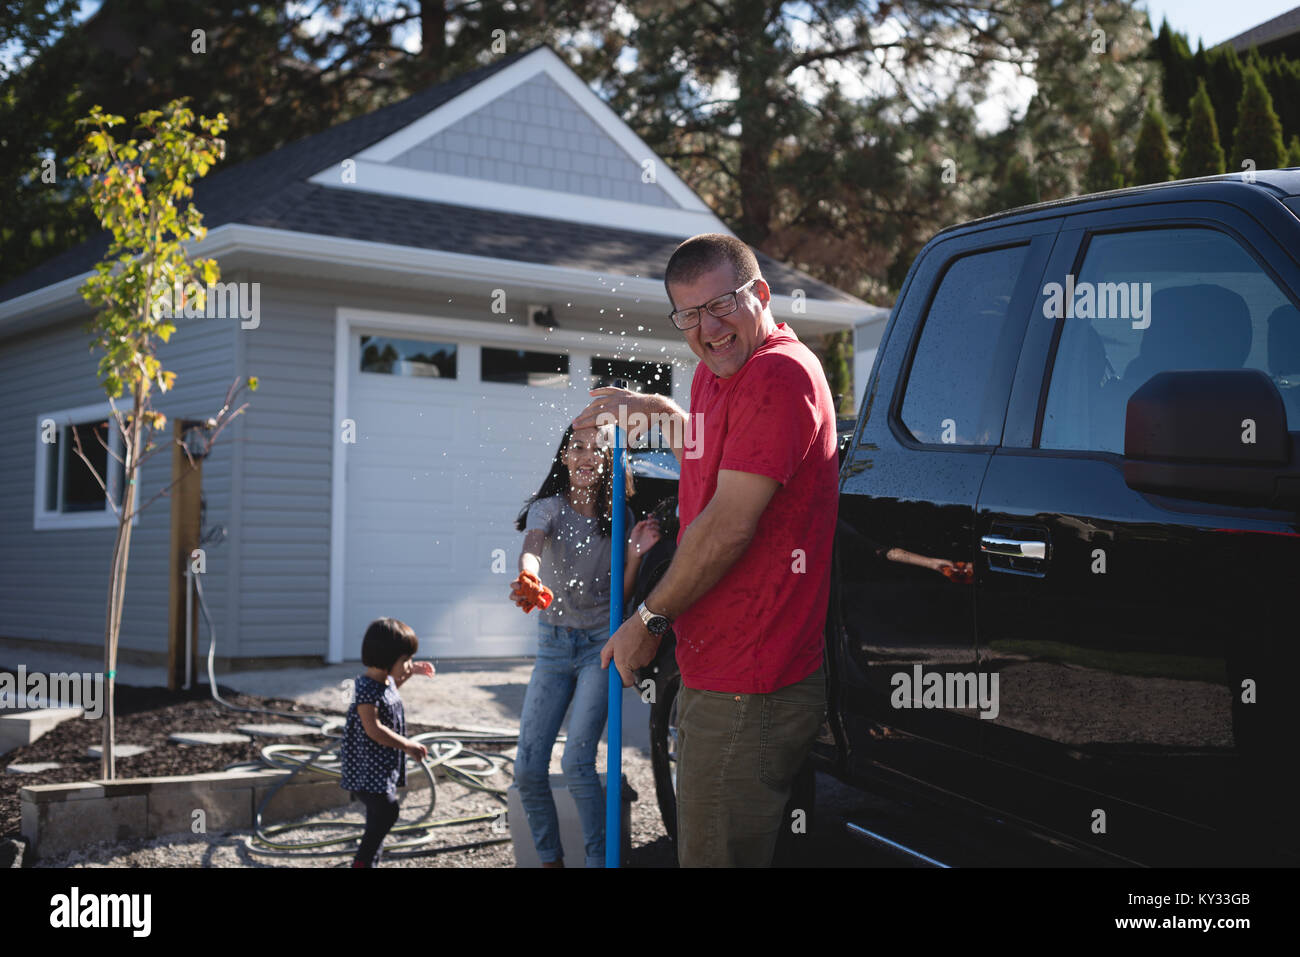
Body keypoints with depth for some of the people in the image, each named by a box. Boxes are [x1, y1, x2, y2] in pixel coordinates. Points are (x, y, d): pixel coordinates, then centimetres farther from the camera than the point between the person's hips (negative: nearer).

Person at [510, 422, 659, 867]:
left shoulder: (619, 517, -1)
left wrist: (634, 554, -17)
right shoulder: (549, 508, -6)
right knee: (528, 766, -4)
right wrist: (527, 576, -53)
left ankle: (598, 860, 0)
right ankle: (549, 858, 16)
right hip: (553, 644, 1)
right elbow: (532, 546, -30)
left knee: (576, 762, -14)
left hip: (602, 644, -1)